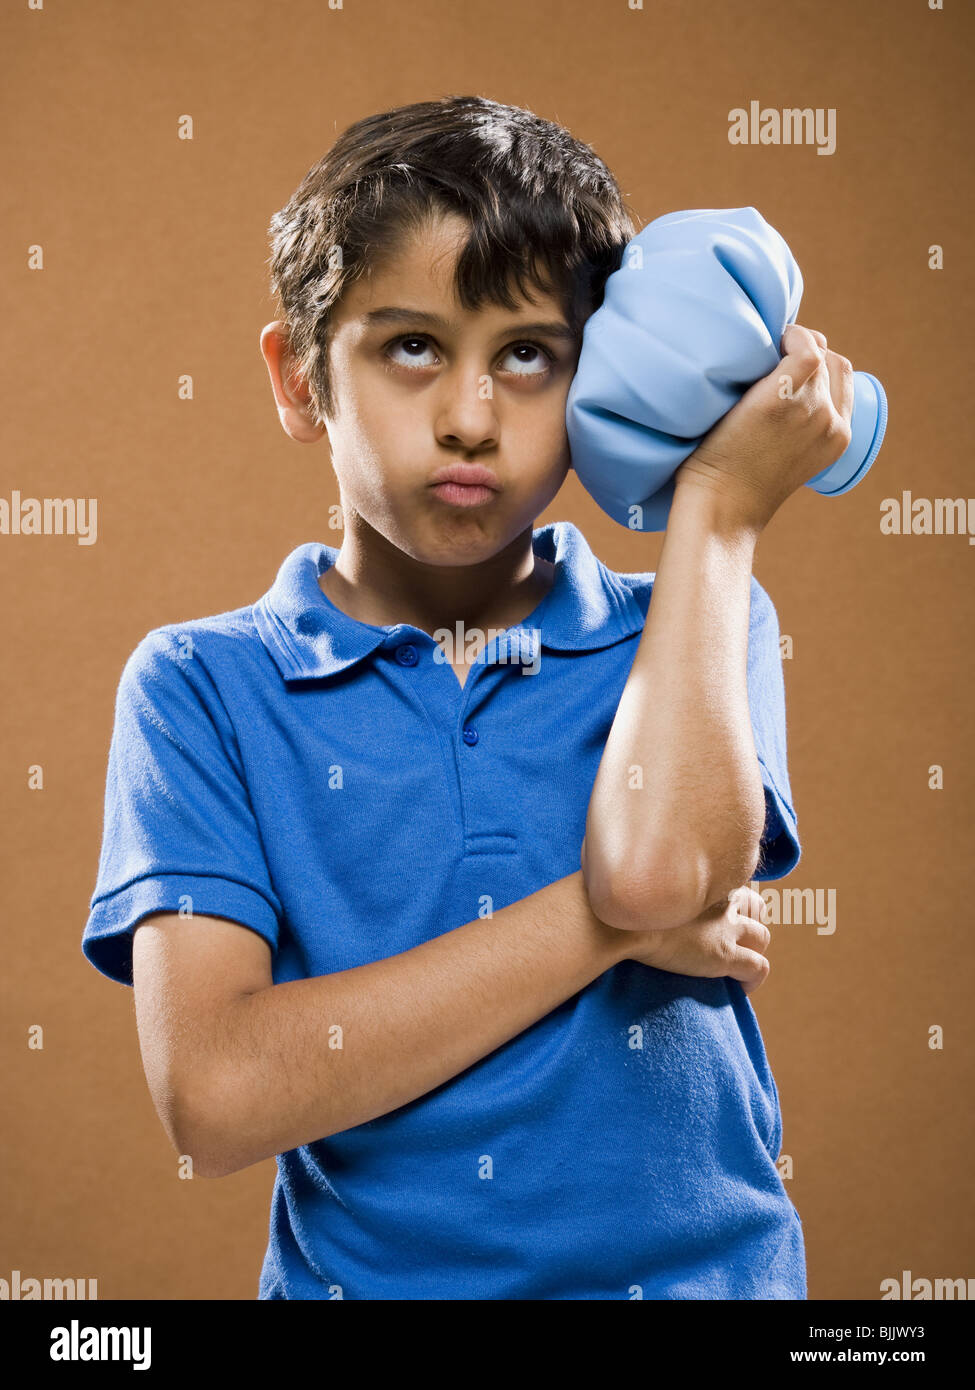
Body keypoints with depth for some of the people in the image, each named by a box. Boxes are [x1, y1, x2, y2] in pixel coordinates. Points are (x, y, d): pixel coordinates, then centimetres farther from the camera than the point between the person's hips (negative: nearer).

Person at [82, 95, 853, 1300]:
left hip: (691, 1267, 1)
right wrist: (613, 922, -12)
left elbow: (661, 870, -17)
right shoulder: (202, 686, 0)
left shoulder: (685, 640, 4)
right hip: (366, 1270, -1)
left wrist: (719, 502, -7)